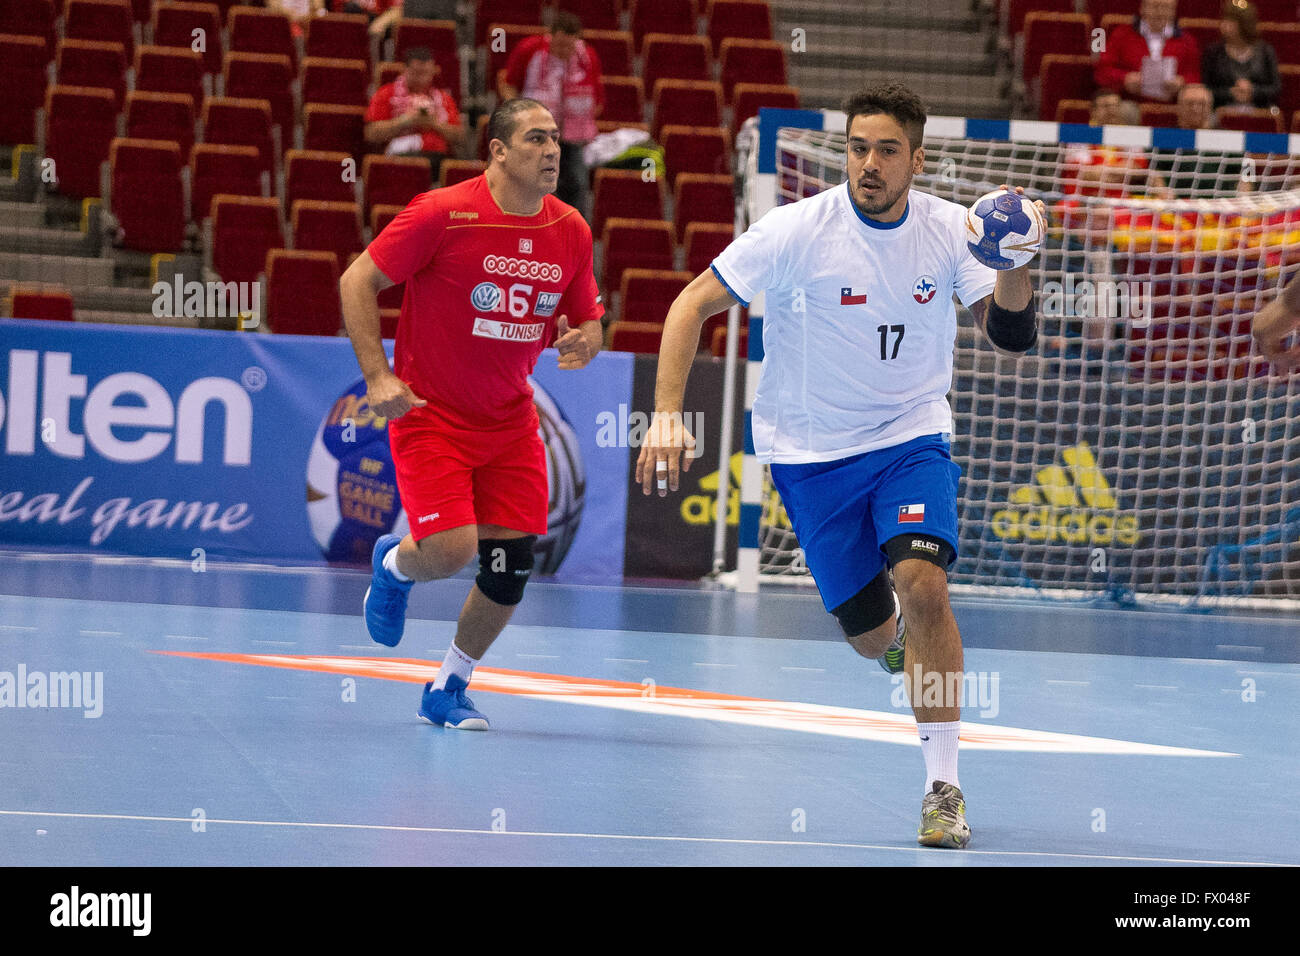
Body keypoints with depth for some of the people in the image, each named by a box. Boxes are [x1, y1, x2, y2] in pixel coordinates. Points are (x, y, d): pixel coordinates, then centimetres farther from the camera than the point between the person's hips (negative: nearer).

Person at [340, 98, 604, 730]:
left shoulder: (570, 232, 0)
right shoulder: (442, 214, -16)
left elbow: (587, 320, 13)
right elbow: (357, 281, -9)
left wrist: (582, 343, -12)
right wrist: (378, 376, -16)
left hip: (511, 422, 5)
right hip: (429, 413, -5)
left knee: (511, 568, -2)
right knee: (450, 551, -19)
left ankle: (447, 691, 21)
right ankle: (393, 564, 20)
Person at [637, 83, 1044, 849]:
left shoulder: (950, 231, -9)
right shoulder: (799, 231, -16)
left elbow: (1012, 335, -12)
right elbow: (693, 305, -11)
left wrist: (1016, 269, -33)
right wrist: (668, 413, -21)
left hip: (911, 435, 0)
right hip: (811, 449, 0)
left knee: (923, 584, -25)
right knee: (872, 635, 3)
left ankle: (945, 786, -16)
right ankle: (904, 636, 46)